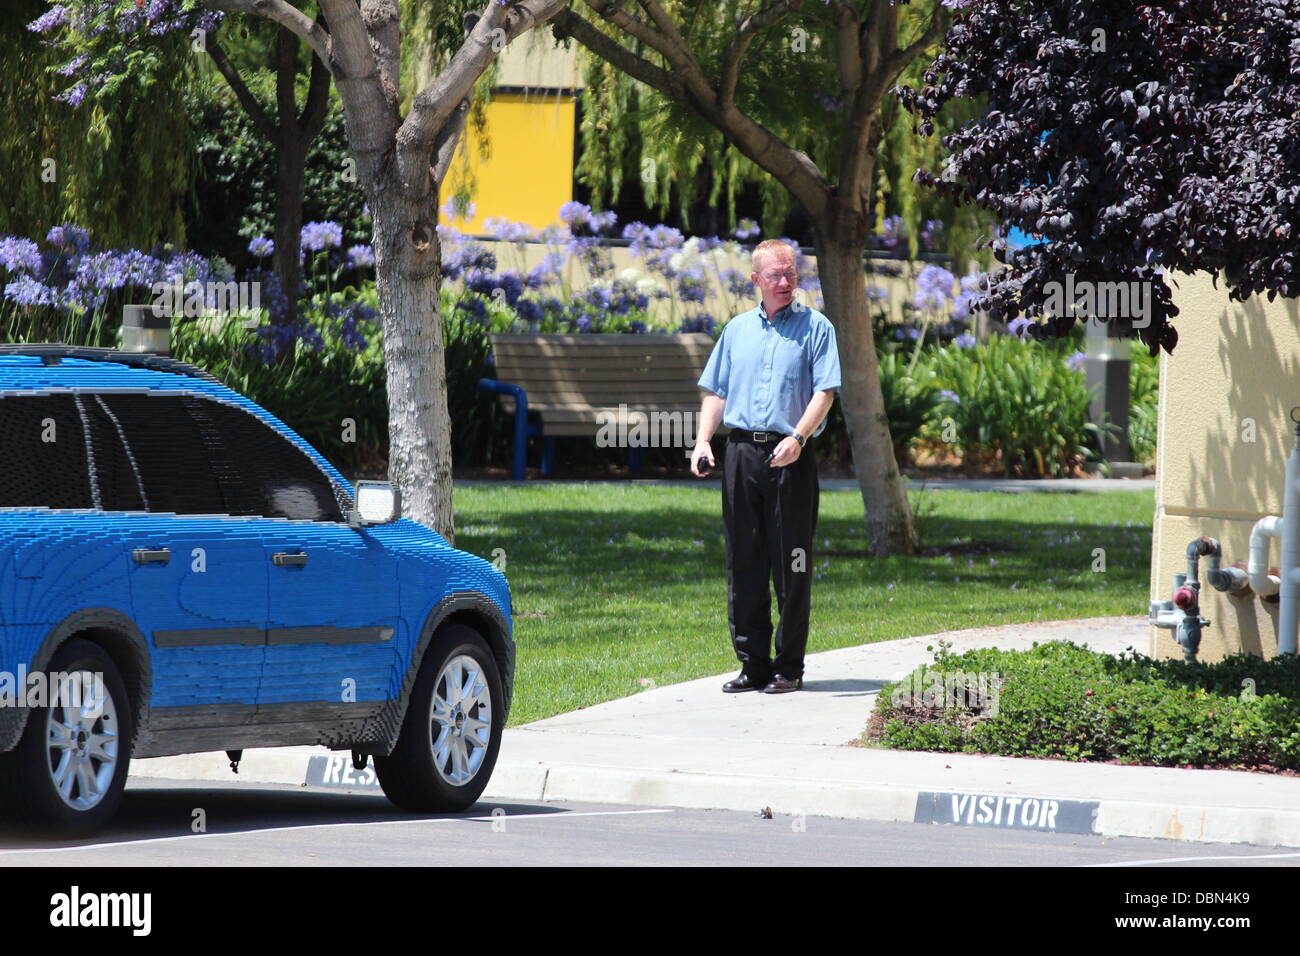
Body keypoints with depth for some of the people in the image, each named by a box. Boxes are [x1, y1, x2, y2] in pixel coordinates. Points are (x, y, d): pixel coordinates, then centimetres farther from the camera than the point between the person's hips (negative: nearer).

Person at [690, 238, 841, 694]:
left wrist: (798, 438, -21)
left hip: (790, 456, -4)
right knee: (744, 562, 4)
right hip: (742, 452, 4)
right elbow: (716, 392, 18)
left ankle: (789, 666, 5)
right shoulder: (737, 329, 15)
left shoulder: (815, 327, 2)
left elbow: (824, 393, -6)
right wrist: (703, 440, 2)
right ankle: (753, 663, 10)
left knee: (791, 565, -1)